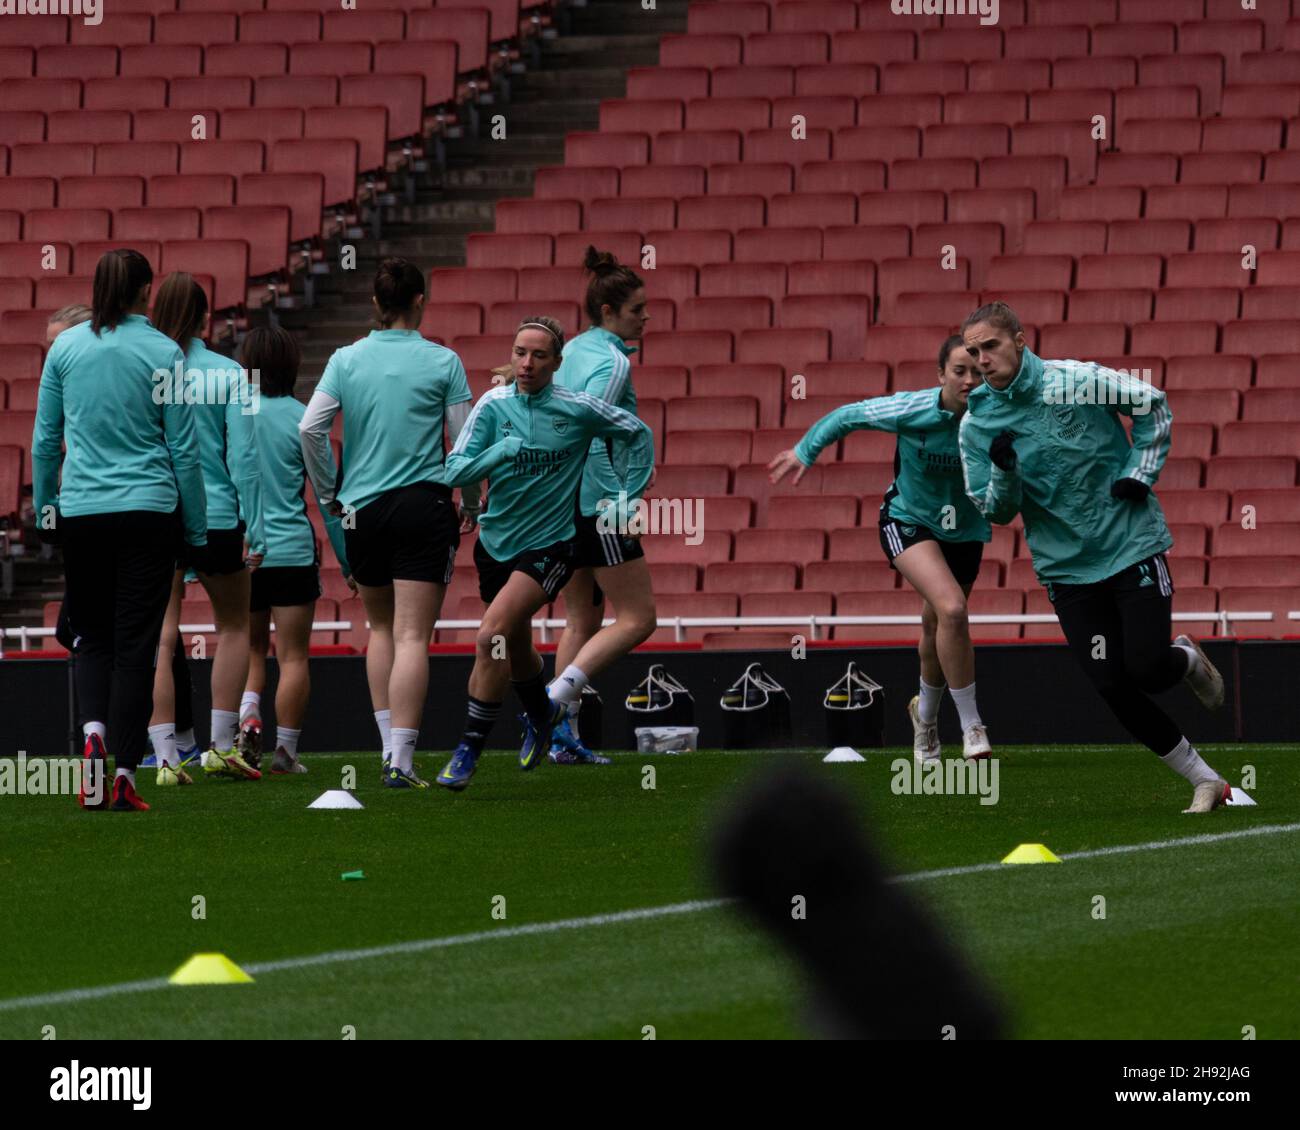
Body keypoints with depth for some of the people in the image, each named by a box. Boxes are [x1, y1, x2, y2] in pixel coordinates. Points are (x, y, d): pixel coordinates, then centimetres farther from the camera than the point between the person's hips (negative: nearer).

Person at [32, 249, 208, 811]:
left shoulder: (64, 347, 2)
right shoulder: (163, 353, -4)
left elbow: (44, 439, 7)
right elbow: (184, 450, 0)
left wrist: (44, 507, 20)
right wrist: (198, 533, 8)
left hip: (81, 508, 2)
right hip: (148, 511, -2)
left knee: (92, 636, 13)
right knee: (135, 643, 1)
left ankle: (93, 731, -14)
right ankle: (124, 773, -5)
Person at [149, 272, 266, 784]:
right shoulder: (227, 374, -5)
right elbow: (243, 456, -5)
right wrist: (256, 528, 0)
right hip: (216, 515, -1)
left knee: (161, 637, 2)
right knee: (234, 626, 18)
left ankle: (166, 757, -6)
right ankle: (221, 746, 14)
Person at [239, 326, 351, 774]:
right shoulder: (302, 419, -5)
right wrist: (348, 560, 4)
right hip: (293, 551, -2)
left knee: (251, 648, 17)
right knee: (293, 656, 4)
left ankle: (247, 712, -8)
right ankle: (285, 749, 1)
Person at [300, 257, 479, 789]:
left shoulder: (346, 360, 1)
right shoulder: (442, 362, -3)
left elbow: (310, 429, -5)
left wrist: (328, 494, 7)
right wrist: (471, 504, 13)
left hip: (362, 508, 3)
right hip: (424, 506, -3)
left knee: (381, 628, 21)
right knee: (412, 636, -5)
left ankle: (388, 745, 19)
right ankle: (401, 759, -12)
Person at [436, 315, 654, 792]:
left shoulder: (577, 408, -9)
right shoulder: (493, 405, -4)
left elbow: (637, 432, 6)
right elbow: (455, 471, -9)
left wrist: (630, 497, 4)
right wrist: (500, 452, -24)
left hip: (549, 544, -4)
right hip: (495, 541, 4)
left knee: (491, 637, -21)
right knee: (515, 647, 19)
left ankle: (469, 750, -11)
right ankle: (542, 715, 51)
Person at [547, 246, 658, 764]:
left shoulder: (573, 350, 13)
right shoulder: (612, 361, -14)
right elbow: (589, 434, -23)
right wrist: (619, 502, -23)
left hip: (562, 502, 9)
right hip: (596, 502, -9)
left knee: (581, 620, 13)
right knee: (637, 617, -4)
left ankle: (564, 736, 9)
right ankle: (556, 699, -15)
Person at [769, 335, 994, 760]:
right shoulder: (911, 411, -22)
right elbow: (849, 415, -4)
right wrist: (805, 451, 5)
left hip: (965, 530, 3)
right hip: (909, 522, -3)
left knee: (937, 627, 15)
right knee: (951, 609, -26)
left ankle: (925, 714, 46)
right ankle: (971, 726, -17)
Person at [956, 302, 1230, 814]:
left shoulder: (1077, 381, -11)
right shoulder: (976, 425, -3)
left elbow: (1152, 406, 4)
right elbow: (997, 512, 0)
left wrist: (1141, 473, -6)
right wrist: (1004, 470, -20)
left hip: (1132, 546, -3)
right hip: (1068, 570, 3)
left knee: (1148, 668, -13)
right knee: (1112, 688, -5)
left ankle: (1188, 660, 25)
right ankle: (1206, 782, 7)